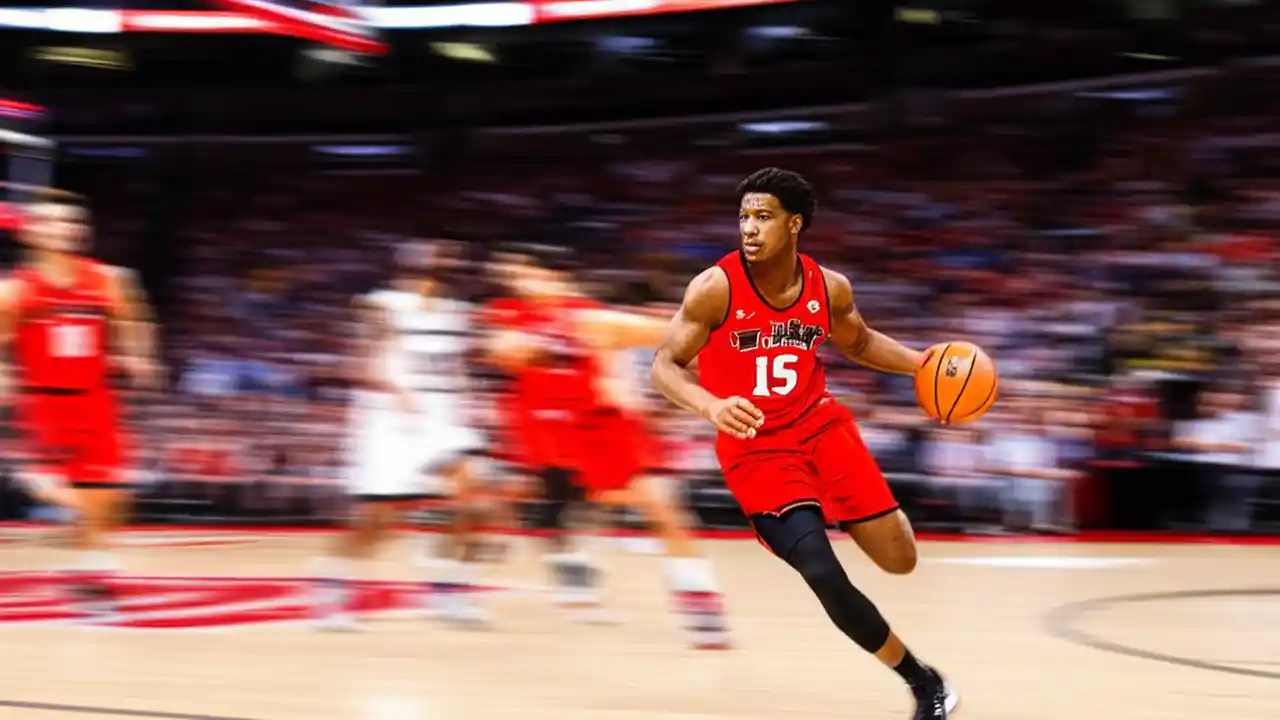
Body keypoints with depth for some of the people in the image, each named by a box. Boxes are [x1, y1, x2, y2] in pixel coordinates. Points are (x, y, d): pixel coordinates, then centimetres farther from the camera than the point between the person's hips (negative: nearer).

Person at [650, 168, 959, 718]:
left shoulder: (829, 288, -5)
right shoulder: (715, 288, -18)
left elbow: (858, 344, 16)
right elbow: (664, 365, -16)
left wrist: (924, 363, 1)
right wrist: (712, 406, -36)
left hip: (821, 425, 4)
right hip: (755, 448, -4)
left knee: (900, 559, 1)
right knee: (823, 575, -18)